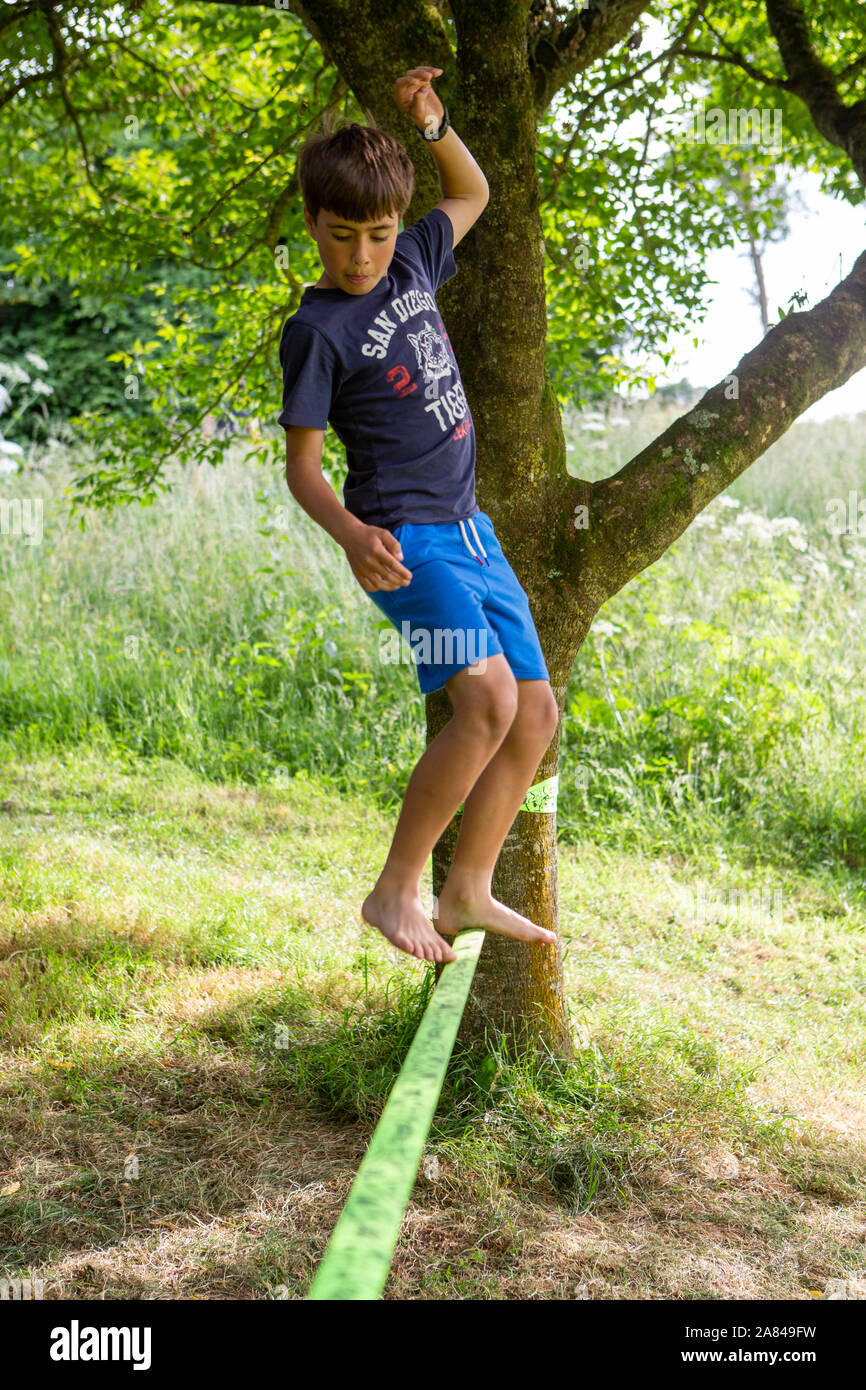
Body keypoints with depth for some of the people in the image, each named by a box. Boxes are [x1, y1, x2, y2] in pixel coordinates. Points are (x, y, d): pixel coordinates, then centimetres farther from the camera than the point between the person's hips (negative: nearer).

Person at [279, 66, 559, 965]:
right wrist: (351, 534, -29)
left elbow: (473, 193, 29)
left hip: (471, 529, 8)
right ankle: (394, 892, -13)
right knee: (488, 698, -26)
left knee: (536, 710, 4)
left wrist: (432, 123, 9)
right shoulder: (316, 330, -9)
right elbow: (300, 462, -10)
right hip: (405, 539, -8)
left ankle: (467, 891, 14)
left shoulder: (414, 263, 10)